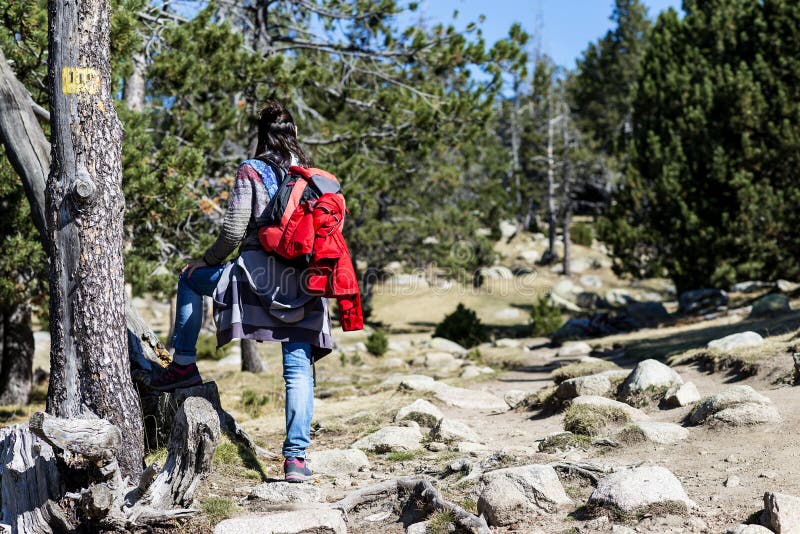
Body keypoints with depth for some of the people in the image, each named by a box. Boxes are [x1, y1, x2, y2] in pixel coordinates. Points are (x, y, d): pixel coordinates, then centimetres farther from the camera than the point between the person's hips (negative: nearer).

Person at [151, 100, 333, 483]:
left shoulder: (251, 172, -3)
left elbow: (233, 232, -7)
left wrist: (207, 261, 10)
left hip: (258, 275, -3)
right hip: (303, 287, 3)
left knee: (190, 278, 23)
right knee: (299, 368, 5)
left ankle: (183, 365, 21)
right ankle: (297, 456, -2)